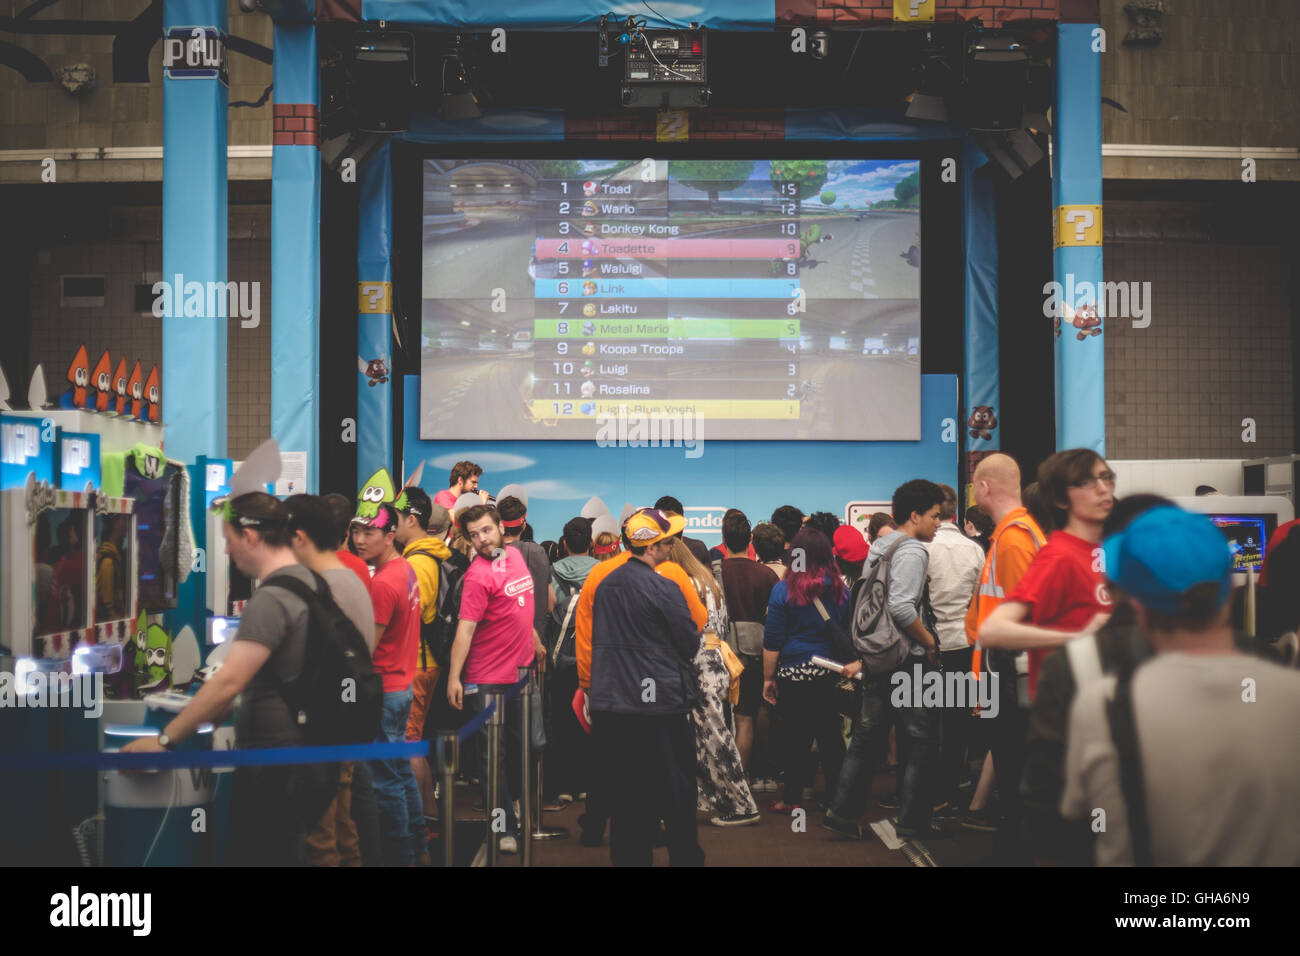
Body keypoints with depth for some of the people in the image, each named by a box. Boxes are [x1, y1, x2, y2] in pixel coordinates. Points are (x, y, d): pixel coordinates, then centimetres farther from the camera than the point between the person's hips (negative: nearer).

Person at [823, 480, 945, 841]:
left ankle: (843, 812, 14)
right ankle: (912, 821, 6)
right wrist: (929, 641, -12)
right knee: (921, 742, 1)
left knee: (868, 736, 13)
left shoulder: (879, 548, 16)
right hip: (907, 661, -9)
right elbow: (900, 607, -25)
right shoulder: (912, 550, -14)